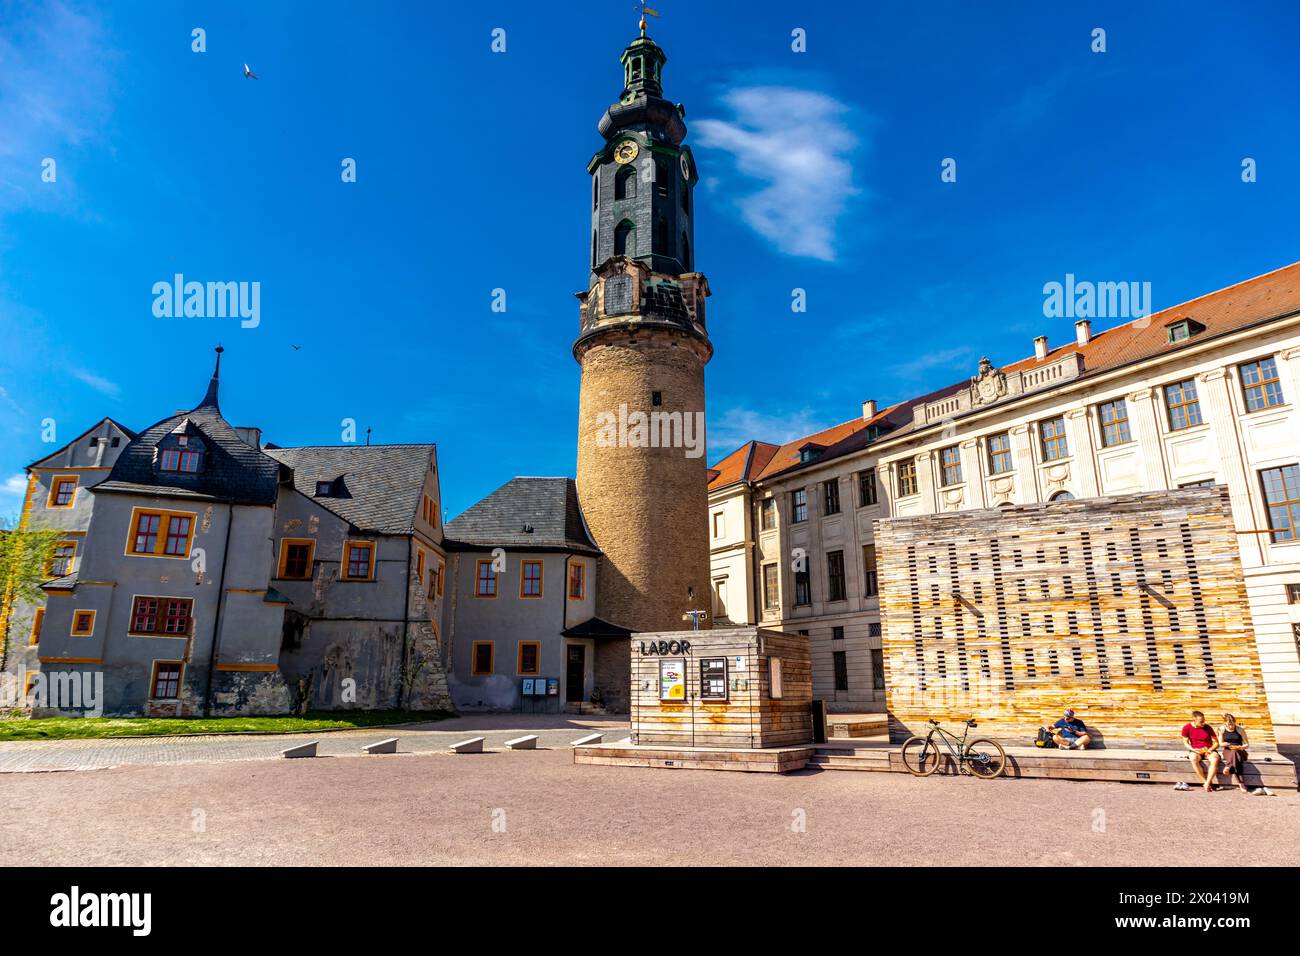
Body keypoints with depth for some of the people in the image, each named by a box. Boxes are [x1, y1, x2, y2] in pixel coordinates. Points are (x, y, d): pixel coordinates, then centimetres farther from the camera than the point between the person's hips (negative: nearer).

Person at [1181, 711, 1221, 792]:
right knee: (1194, 759, -36)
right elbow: (1186, 743, 3)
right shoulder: (1187, 728, -2)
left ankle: (1207, 783, -34)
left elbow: (1216, 743, 3)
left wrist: (1210, 750, -16)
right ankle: (1205, 782, -29)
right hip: (1196, 751, 0)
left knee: (1215, 759, -35)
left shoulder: (1208, 728, -3)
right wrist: (1193, 749, -15)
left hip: (1209, 750, 0)